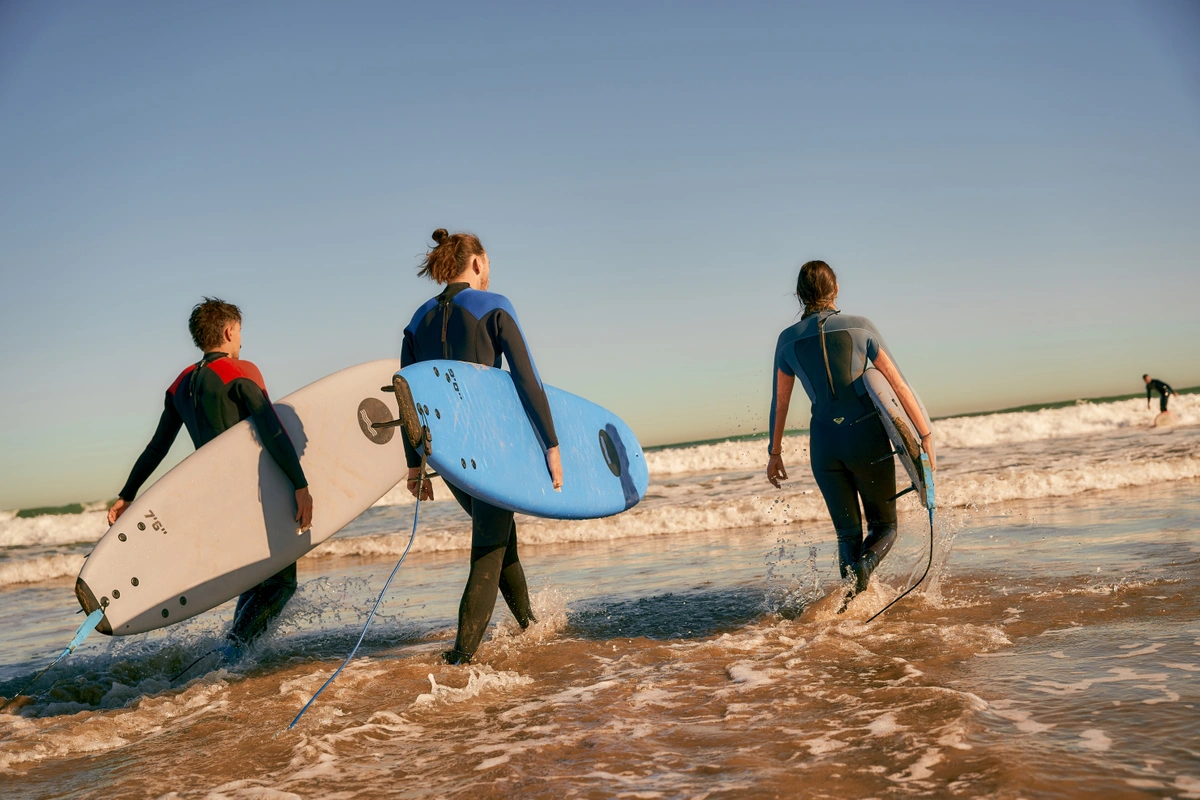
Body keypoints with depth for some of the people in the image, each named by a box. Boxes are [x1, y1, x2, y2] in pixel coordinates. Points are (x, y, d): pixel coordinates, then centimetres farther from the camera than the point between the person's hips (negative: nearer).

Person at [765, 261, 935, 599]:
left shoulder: (788, 340, 3)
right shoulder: (860, 327, -2)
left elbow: (779, 404, 8)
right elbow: (898, 384, -3)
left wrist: (775, 453, 18)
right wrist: (925, 434, 1)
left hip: (824, 442, 2)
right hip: (867, 436, -2)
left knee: (847, 532, 14)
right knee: (884, 525, 13)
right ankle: (863, 566, -18)